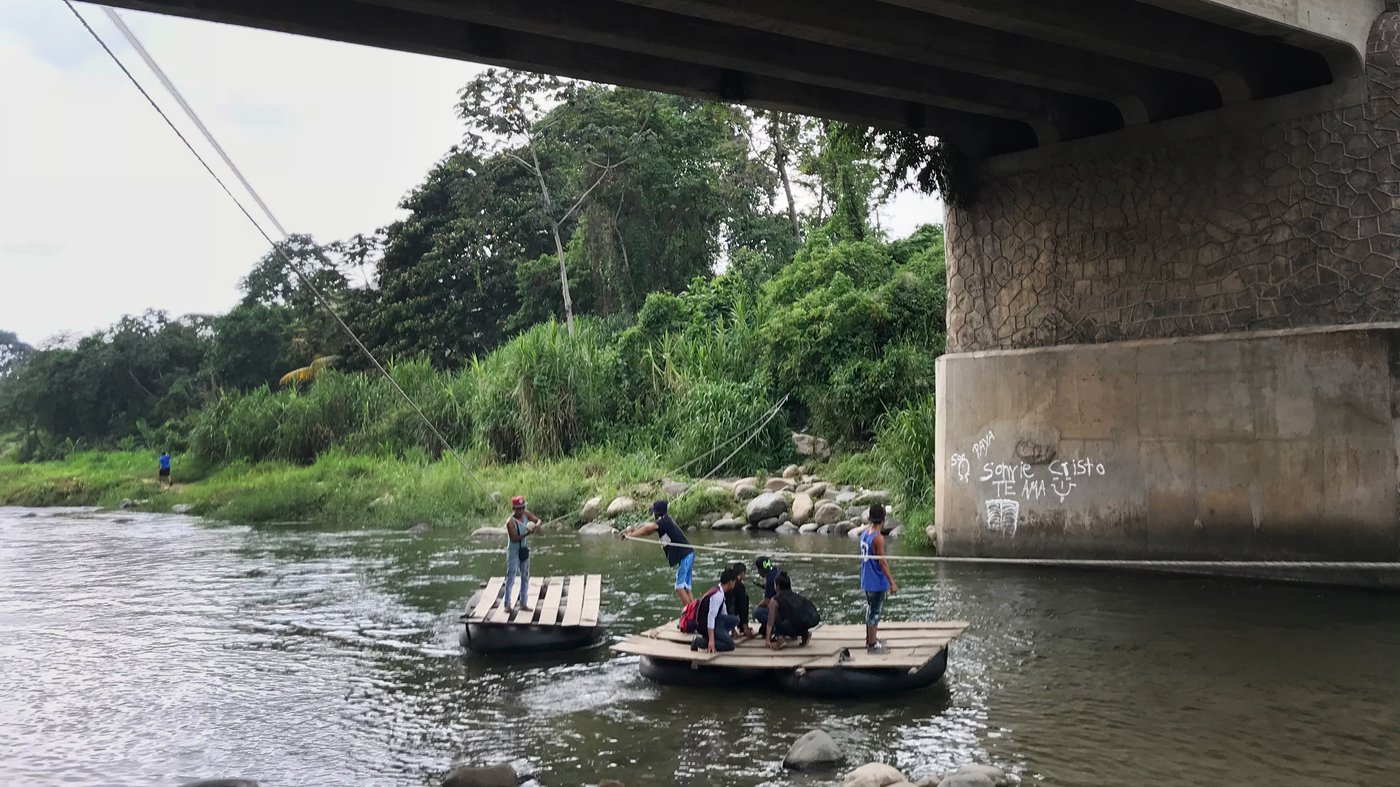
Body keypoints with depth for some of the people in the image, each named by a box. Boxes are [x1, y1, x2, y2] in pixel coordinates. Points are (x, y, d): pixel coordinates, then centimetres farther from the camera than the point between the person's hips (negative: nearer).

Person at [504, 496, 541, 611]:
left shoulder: (526, 515, -4)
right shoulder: (510, 522, -22)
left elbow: (538, 520, 3)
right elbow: (514, 539, -23)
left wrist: (537, 525, -21)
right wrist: (527, 533, -34)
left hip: (524, 550, 7)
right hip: (513, 551, -7)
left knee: (525, 577, 11)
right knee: (510, 578, -4)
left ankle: (523, 604, 20)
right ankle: (507, 604, 3)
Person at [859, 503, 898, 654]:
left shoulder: (864, 534, 4)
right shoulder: (878, 538, -21)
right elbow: (882, 562, -22)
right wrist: (892, 582, -19)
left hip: (867, 580, 9)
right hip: (877, 582, -9)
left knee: (870, 610, 21)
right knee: (875, 612, -1)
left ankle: (870, 639, 35)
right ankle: (873, 645, 5)